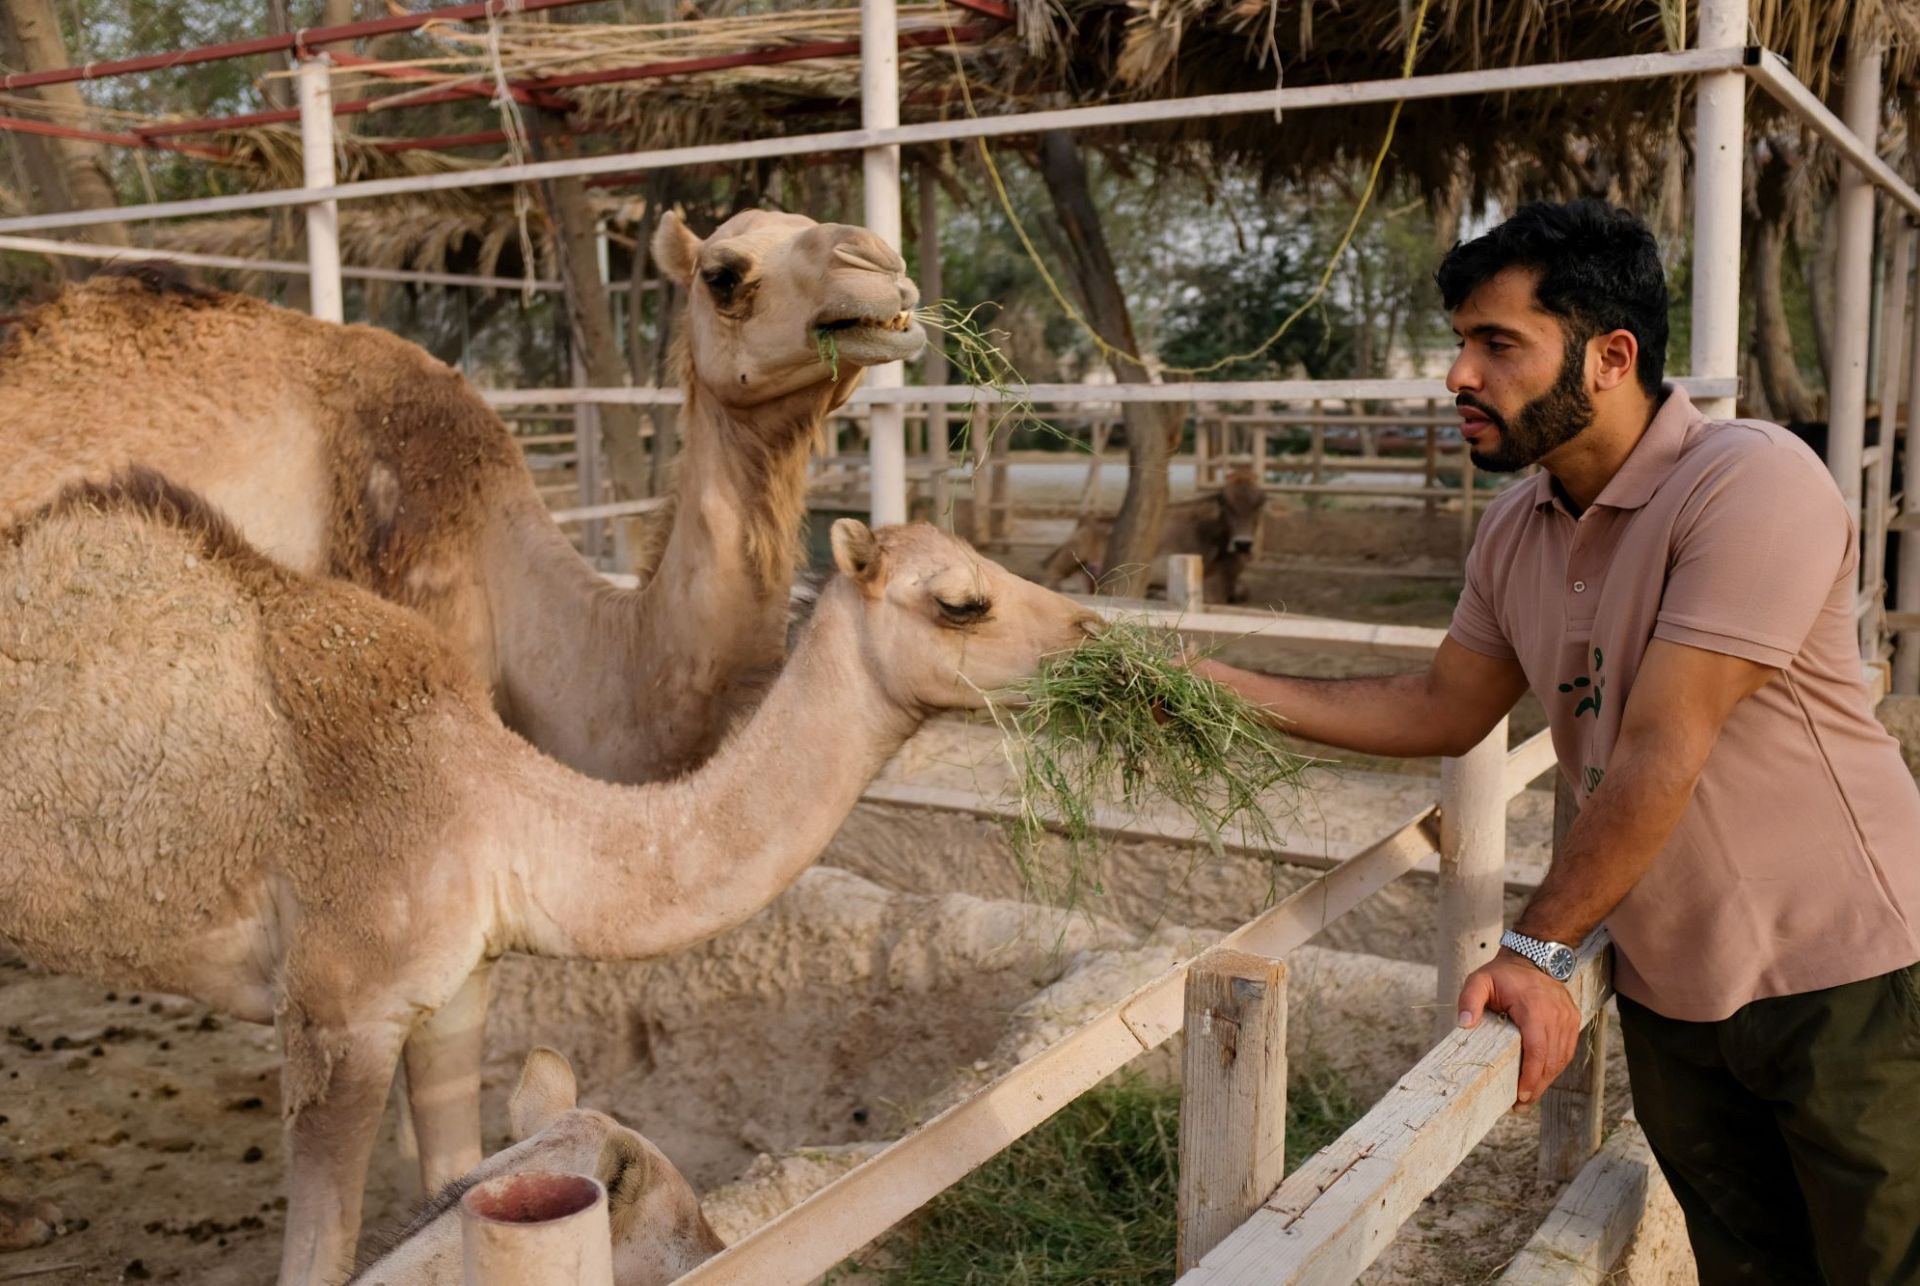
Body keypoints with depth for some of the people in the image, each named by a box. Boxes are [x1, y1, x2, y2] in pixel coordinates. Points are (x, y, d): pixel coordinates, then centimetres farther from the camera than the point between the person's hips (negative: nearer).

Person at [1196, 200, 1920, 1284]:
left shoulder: (1755, 484, -23)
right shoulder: (1516, 529, 1)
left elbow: (1663, 753, -27)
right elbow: (1445, 712, 9)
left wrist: (1539, 950, -24)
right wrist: (1230, 689, 1)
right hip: (1670, 988, 6)